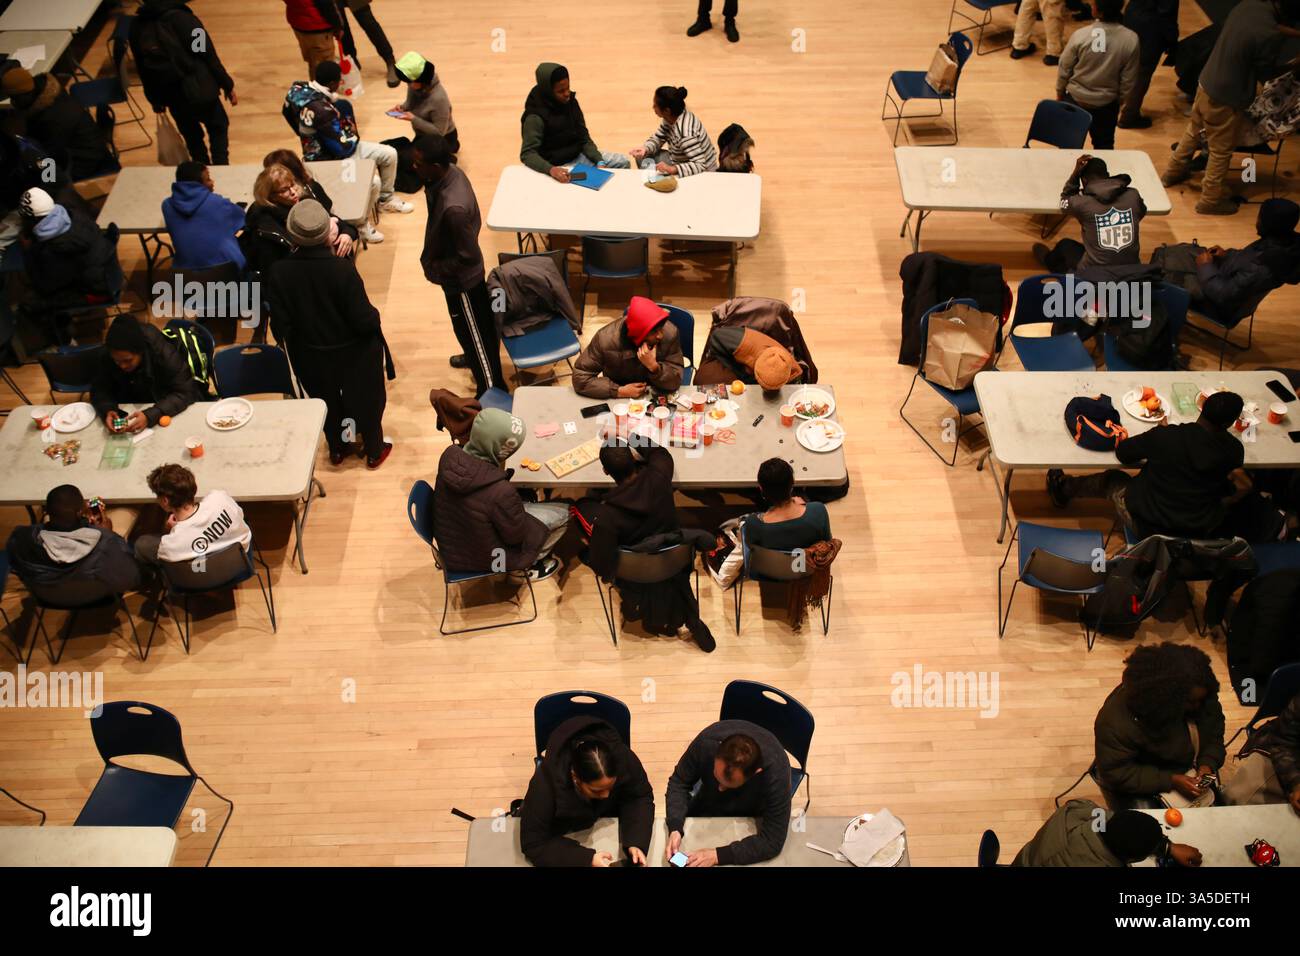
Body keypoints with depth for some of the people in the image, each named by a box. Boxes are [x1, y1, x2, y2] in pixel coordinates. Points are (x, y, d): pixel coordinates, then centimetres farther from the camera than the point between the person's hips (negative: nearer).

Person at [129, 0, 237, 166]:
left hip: (172, 97, 4)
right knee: (218, 127, 19)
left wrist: (155, 100, 20)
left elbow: (143, 70, 7)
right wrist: (227, 86, -2)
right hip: (200, 91, -4)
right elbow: (208, 56, -13)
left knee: (192, 137, 23)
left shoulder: (137, 26, -2)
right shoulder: (182, 18, -17)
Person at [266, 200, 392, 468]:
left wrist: (293, 348, 6)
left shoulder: (279, 272, -23)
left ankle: (337, 448, 49)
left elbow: (280, 325, -14)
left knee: (328, 402, 29)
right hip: (354, 353, -3)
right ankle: (374, 451, 42)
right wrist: (375, 316, -4)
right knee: (366, 400, 24)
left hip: (311, 356, 3)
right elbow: (364, 320, -27)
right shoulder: (342, 269, -32)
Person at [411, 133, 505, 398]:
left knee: (474, 332, 11)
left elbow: (467, 256, -29)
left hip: (461, 279, -8)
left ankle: (492, 392, 29)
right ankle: (476, 357, 58)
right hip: (463, 275, 8)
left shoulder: (453, 208, -40)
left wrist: (435, 269, -14)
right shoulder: (452, 173, -13)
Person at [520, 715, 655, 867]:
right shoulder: (546, 782, -42)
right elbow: (533, 844, -36)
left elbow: (640, 798, -20)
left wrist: (635, 842, -37)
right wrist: (588, 859, -44)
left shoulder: (623, 758, -36)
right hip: (562, 830, -1)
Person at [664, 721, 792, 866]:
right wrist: (674, 828, -34)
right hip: (709, 799, 2)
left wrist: (718, 855, -42)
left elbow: (772, 841, -36)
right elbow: (679, 782, -19)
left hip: (750, 815, -2)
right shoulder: (707, 741, -36)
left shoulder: (776, 773, -43)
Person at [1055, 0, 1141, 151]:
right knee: (1104, 145, 19)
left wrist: (1060, 92, 10)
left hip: (1075, 99, -1)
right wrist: (1121, 100, 11)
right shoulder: (1131, 40, -18)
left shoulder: (1080, 35, -22)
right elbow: (1128, 80, -8)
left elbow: (1064, 69, -8)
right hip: (1107, 103, 1)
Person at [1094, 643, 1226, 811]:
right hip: (1140, 785, -5)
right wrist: (1171, 781, -33)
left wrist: (1208, 763, -18)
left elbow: (1215, 733, 1)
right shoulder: (1118, 721, -34)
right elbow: (1117, 773, -28)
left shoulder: (1201, 699, -16)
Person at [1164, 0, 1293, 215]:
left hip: (1206, 82, 7)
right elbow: (1264, 72, -12)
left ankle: (1173, 172, 49)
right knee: (1221, 152, 13)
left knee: (1193, 131, 29)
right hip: (1226, 98, -7)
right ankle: (1211, 200, 30)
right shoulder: (1270, 34, -29)